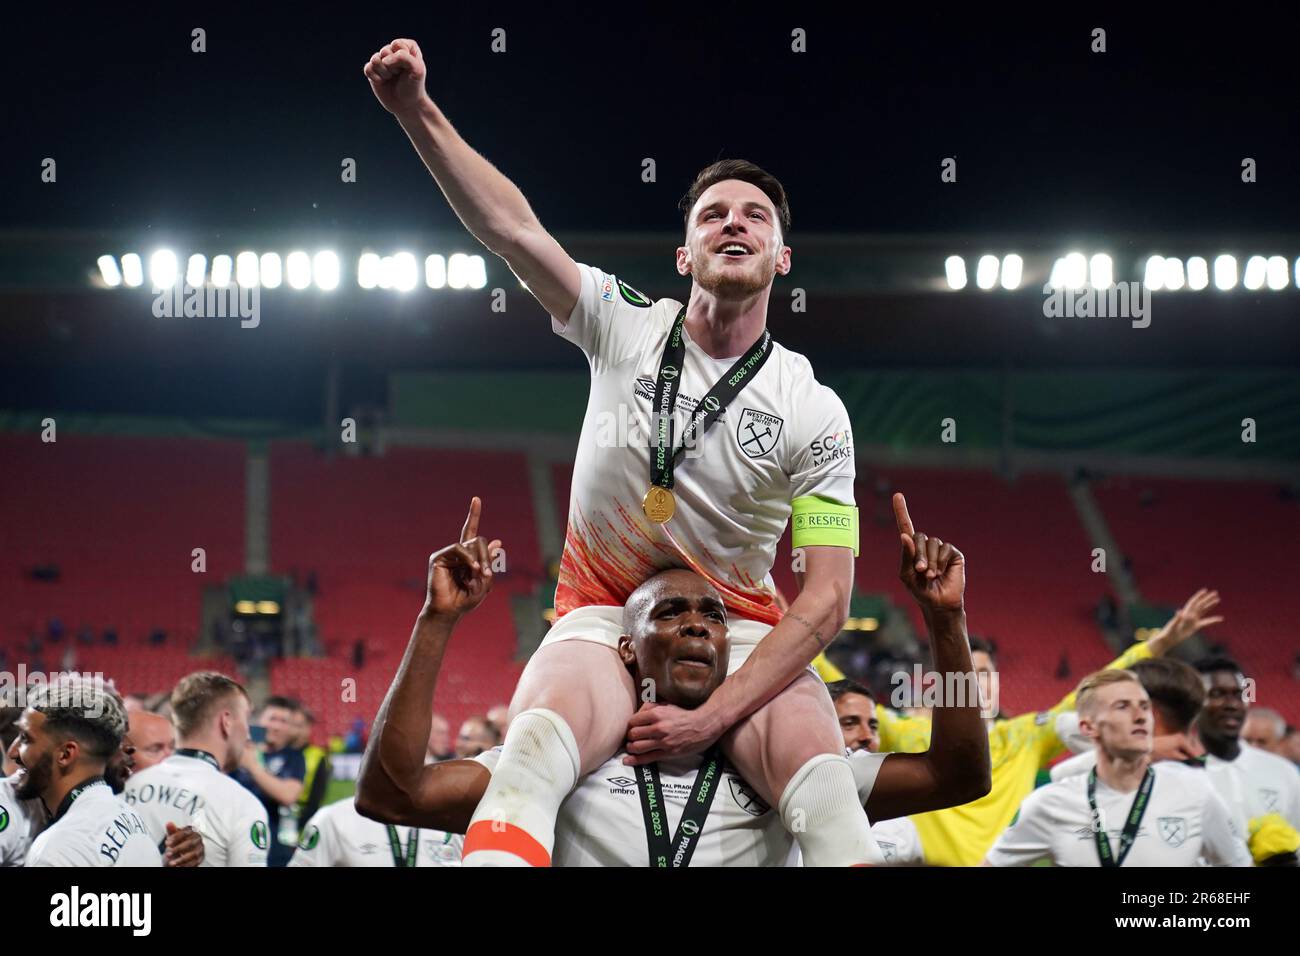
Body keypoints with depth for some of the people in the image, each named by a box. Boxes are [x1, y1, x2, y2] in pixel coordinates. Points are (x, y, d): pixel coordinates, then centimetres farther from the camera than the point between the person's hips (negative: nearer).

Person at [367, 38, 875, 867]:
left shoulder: (813, 411, -4)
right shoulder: (624, 327, 1)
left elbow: (825, 600, -9)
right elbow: (511, 226, -10)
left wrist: (713, 718, -20)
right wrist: (416, 110, -24)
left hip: (746, 636, 0)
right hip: (603, 617, 0)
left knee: (824, 780, -33)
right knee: (537, 749, -35)